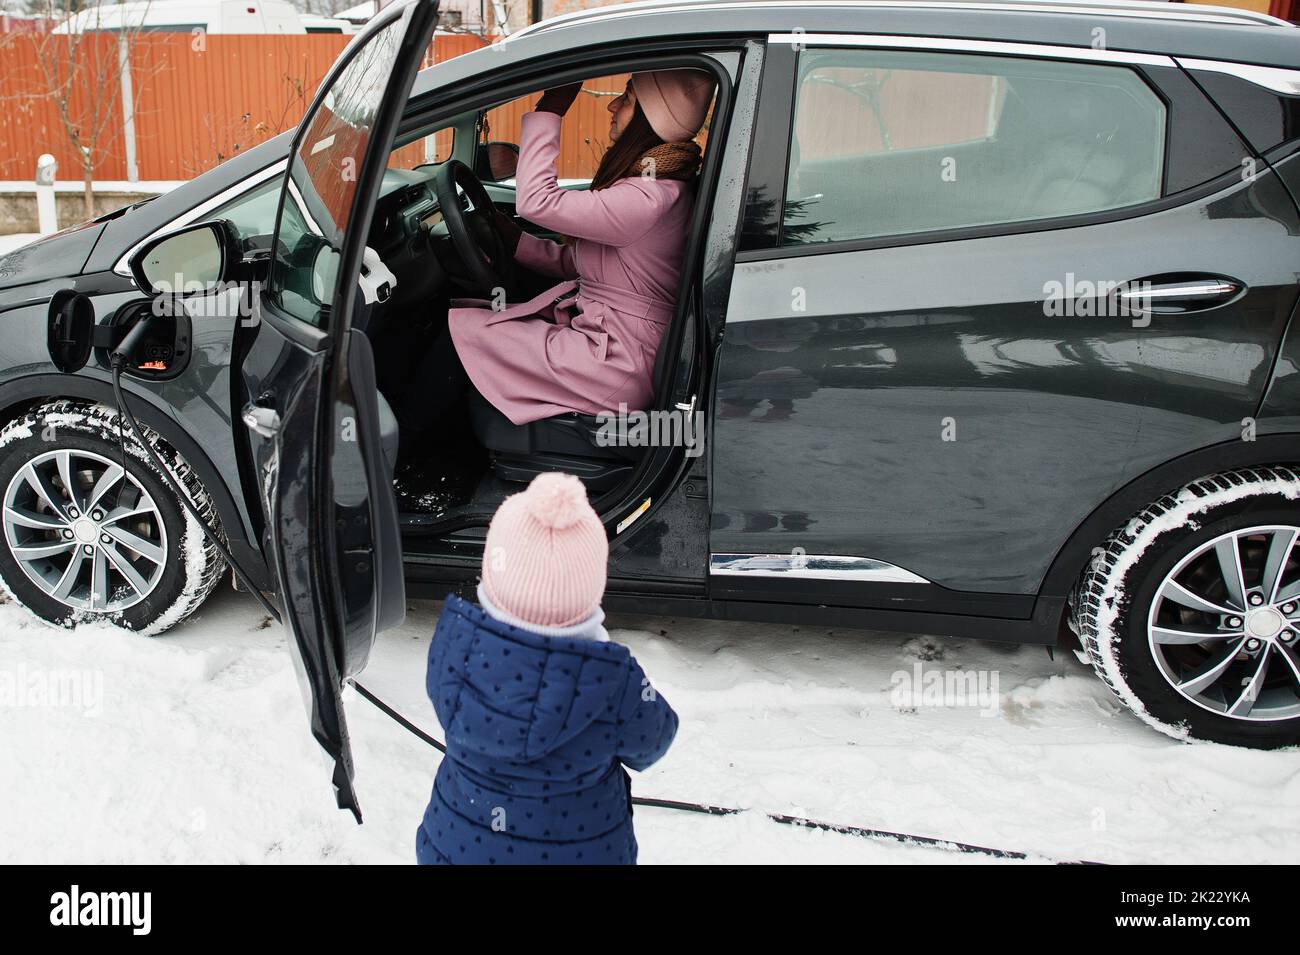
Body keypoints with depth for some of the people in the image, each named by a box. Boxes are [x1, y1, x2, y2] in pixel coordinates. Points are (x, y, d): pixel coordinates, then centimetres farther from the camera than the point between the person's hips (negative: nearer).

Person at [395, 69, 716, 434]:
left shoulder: (652, 197, -23)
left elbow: (535, 201, -23)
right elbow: (575, 262, 15)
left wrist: (550, 109, -16)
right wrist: (514, 240, 8)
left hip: (616, 362, -10)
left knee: (459, 329, -5)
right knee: (463, 311, 14)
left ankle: (402, 429, 14)